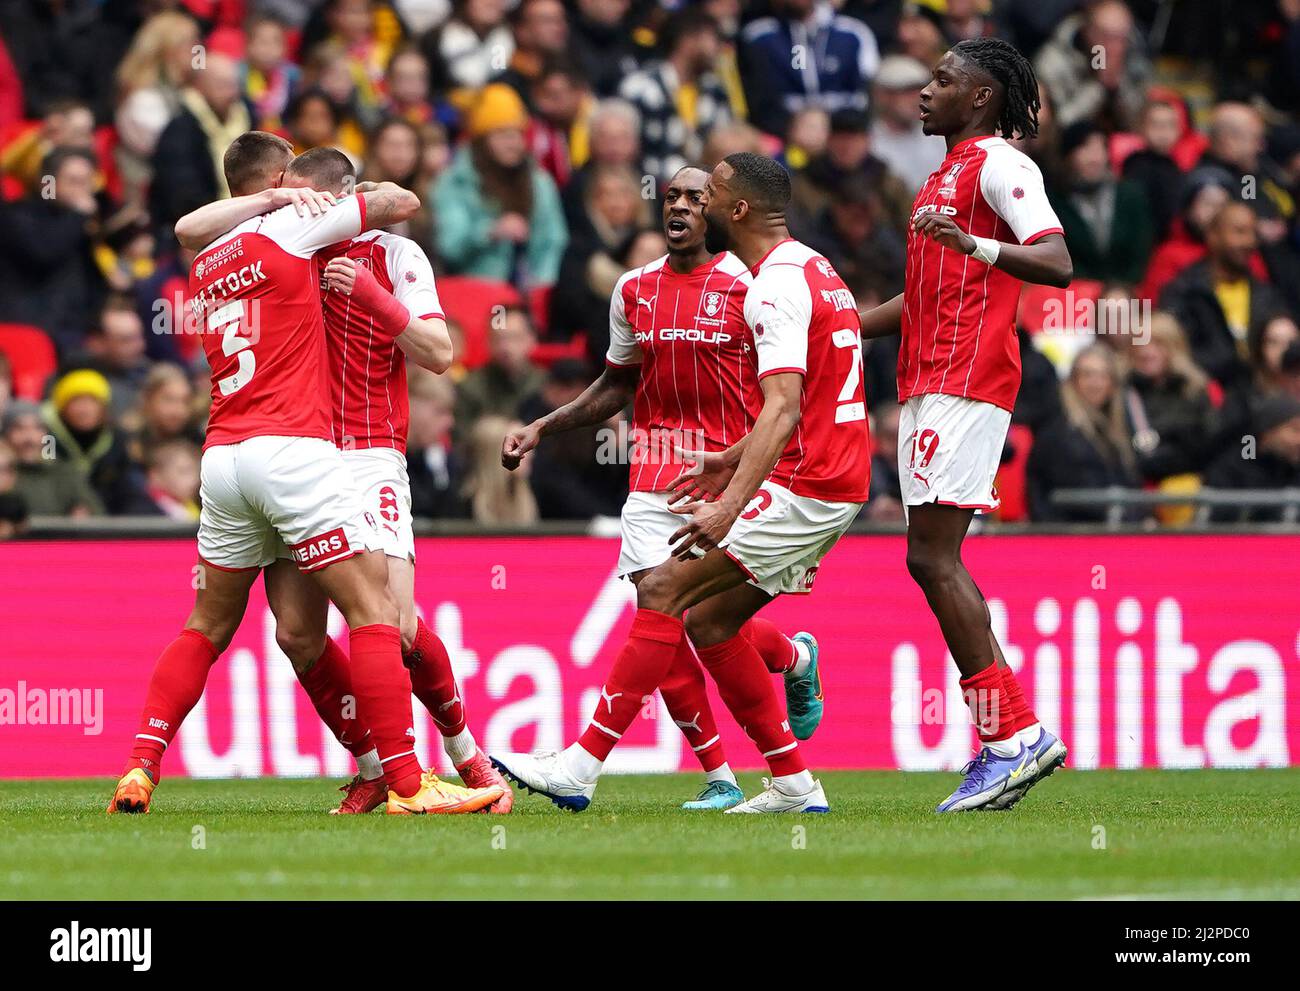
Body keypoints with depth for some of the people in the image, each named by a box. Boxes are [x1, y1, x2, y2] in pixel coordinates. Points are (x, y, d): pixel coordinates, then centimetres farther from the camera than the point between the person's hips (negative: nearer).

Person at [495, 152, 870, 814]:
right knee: (709, 620, 13)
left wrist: (730, 507, -34)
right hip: (836, 487, 10)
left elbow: (783, 409, -27)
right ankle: (794, 785, 12)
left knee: (663, 590, -12)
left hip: (802, 487, -10)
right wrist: (733, 458, 30)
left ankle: (581, 766, -15)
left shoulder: (777, 284, -15)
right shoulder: (811, 270, 17)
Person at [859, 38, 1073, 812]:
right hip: (928, 382, 10)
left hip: (965, 381, -10)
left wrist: (976, 245, -34)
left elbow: (1057, 262, -19)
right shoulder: (949, 174, 24)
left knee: (931, 556, -15)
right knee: (936, 560, 5)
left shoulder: (998, 164, -6)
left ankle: (1008, 737, -16)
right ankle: (1016, 733, 3)